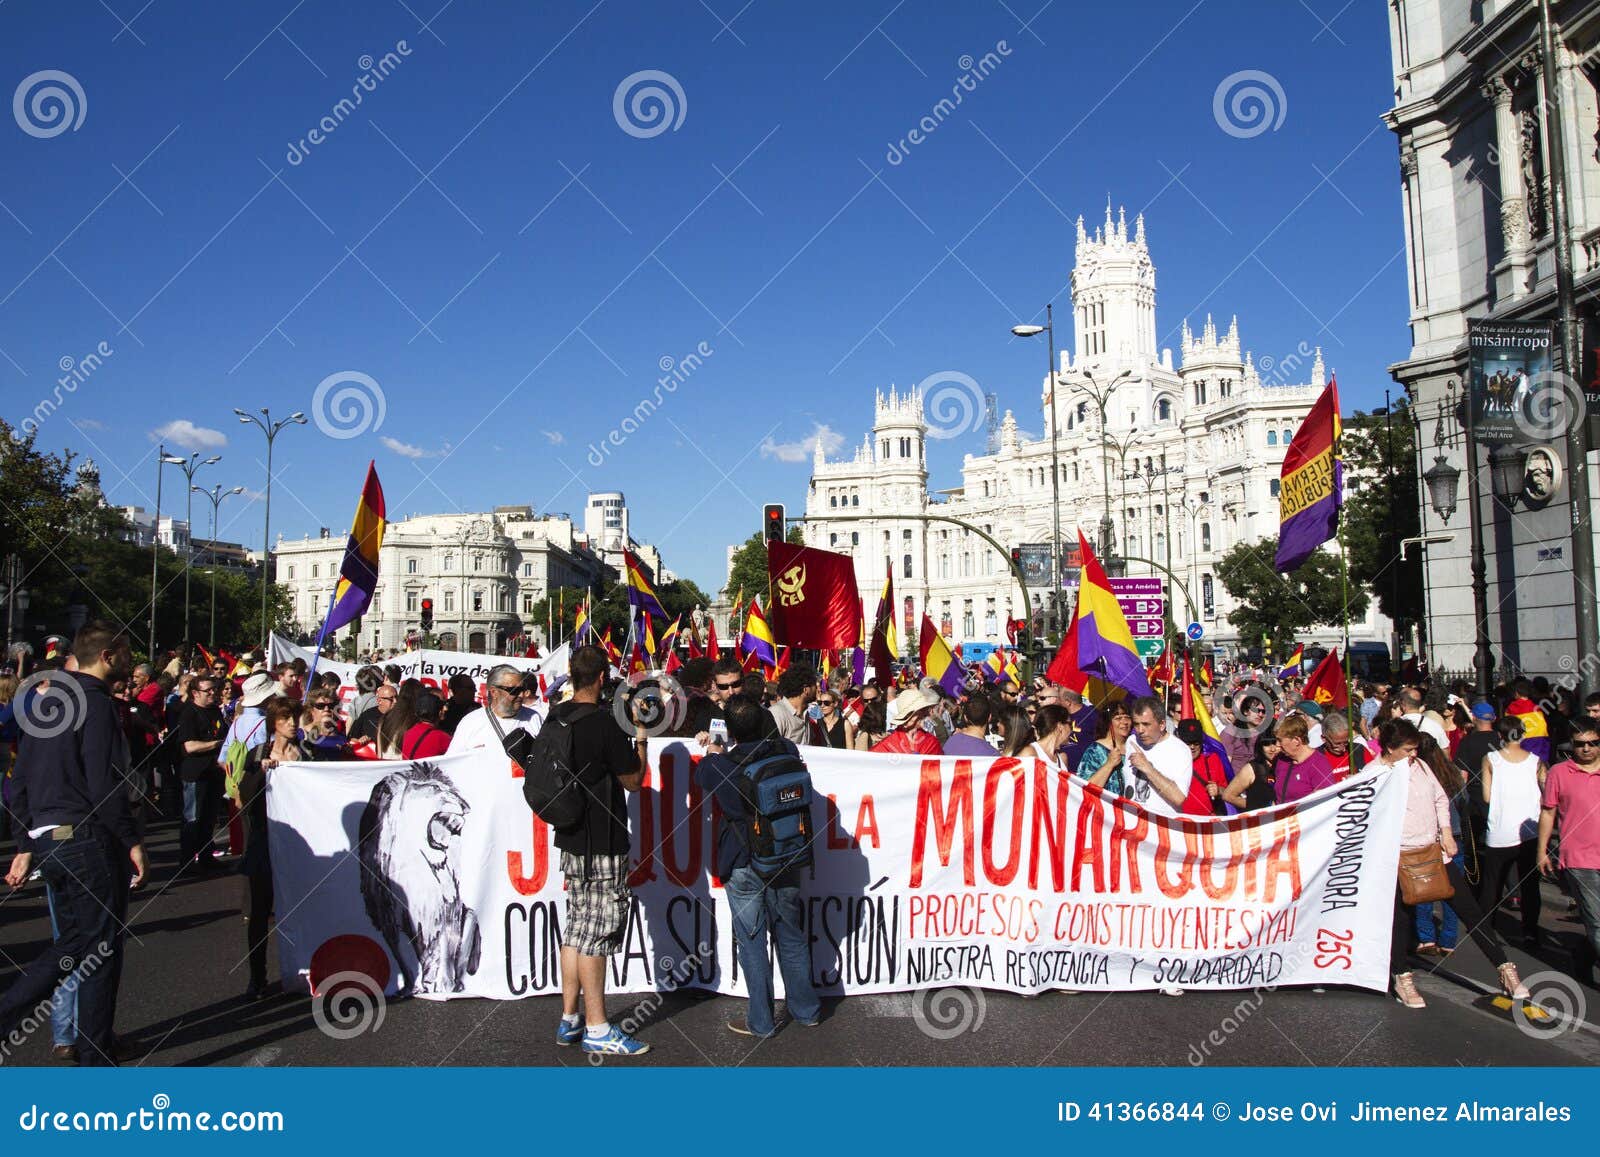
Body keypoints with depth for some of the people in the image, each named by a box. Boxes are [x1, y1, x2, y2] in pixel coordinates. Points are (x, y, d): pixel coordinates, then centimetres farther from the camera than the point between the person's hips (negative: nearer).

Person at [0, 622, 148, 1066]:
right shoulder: (95, 703, -14)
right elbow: (104, 784, -20)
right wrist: (132, 839, -13)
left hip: (48, 841, 9)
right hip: (89, 841, -9)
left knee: (73, 942, 19)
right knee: (102, 948, 2)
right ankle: (97, 1059, 10)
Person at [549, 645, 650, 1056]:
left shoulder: (556, 717, 4)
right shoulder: (604, 723, -19)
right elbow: (633, 780, -12)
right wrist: (641, 736, 2)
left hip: (571, 837, 8)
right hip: (602, 842, -8)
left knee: (577, 925, 15)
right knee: (597, 930, -1)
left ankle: (570, 1020, 23)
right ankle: (597, 1029, 7)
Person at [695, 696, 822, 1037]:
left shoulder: (718, 766, -14)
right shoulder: (786, 751, -8)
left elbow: (699, 775, 10)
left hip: (743, 866, -4)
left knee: (752, 942, 7)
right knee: (791, 936, 17)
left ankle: (760, 1021, 17)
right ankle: (806, 1009, 30)